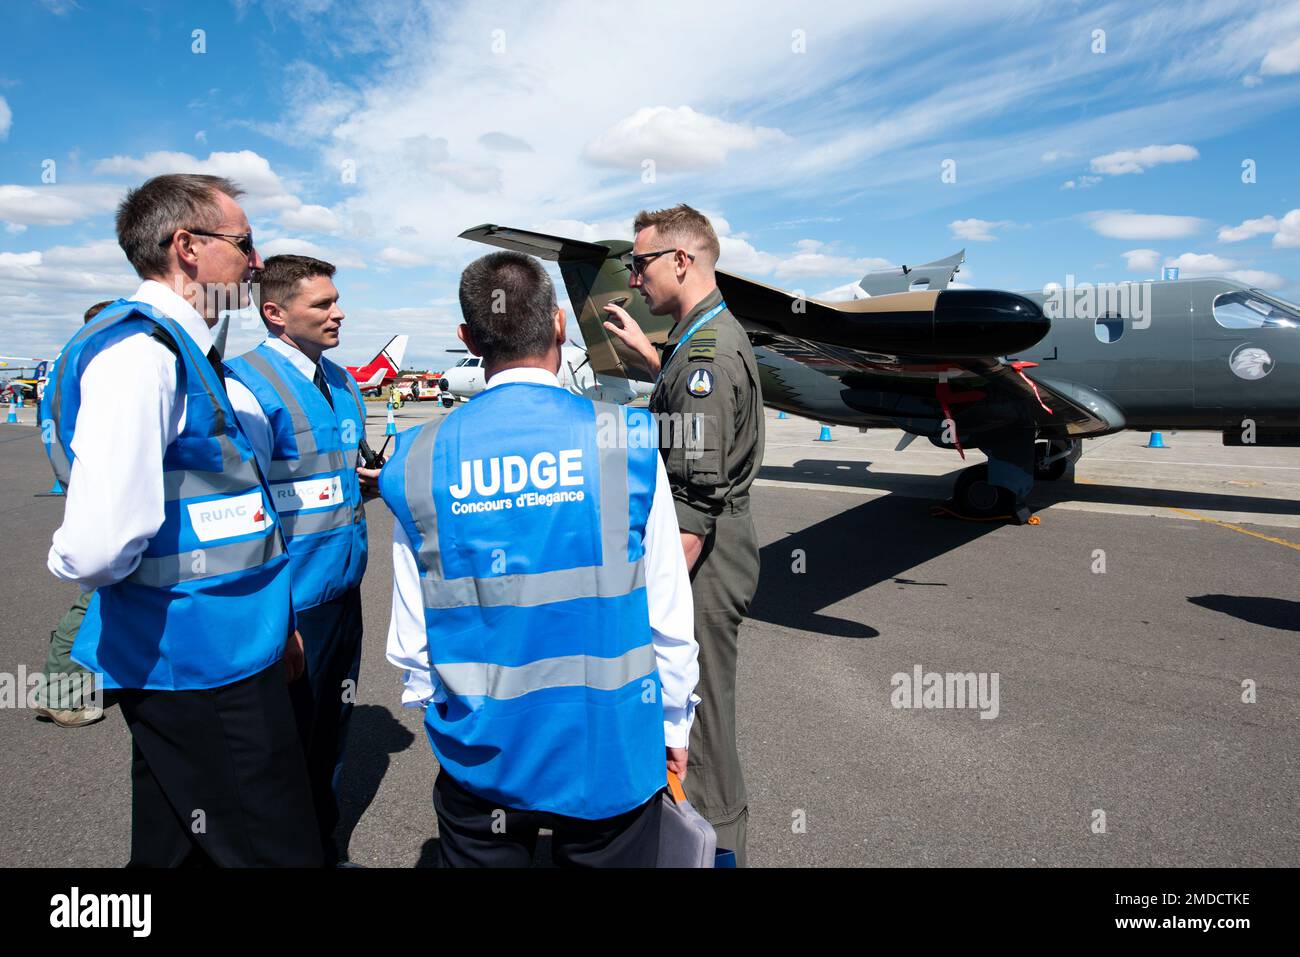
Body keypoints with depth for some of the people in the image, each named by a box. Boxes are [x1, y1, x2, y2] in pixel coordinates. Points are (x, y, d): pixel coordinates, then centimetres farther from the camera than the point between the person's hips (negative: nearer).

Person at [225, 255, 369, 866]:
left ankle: (323, 848, 39)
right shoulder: (248, 386, -15)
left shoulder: (342, 383, 9)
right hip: (294, 603, -7)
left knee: (332, 731, 20)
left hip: (344, 592, 7)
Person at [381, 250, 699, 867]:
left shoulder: (421, 459, -9)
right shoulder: (624, 441, -14)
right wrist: (674, 725, 7)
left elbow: (410, 635, -1)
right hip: (609, 751, -1)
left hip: (480, 753, 2)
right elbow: (667, 614, -8)